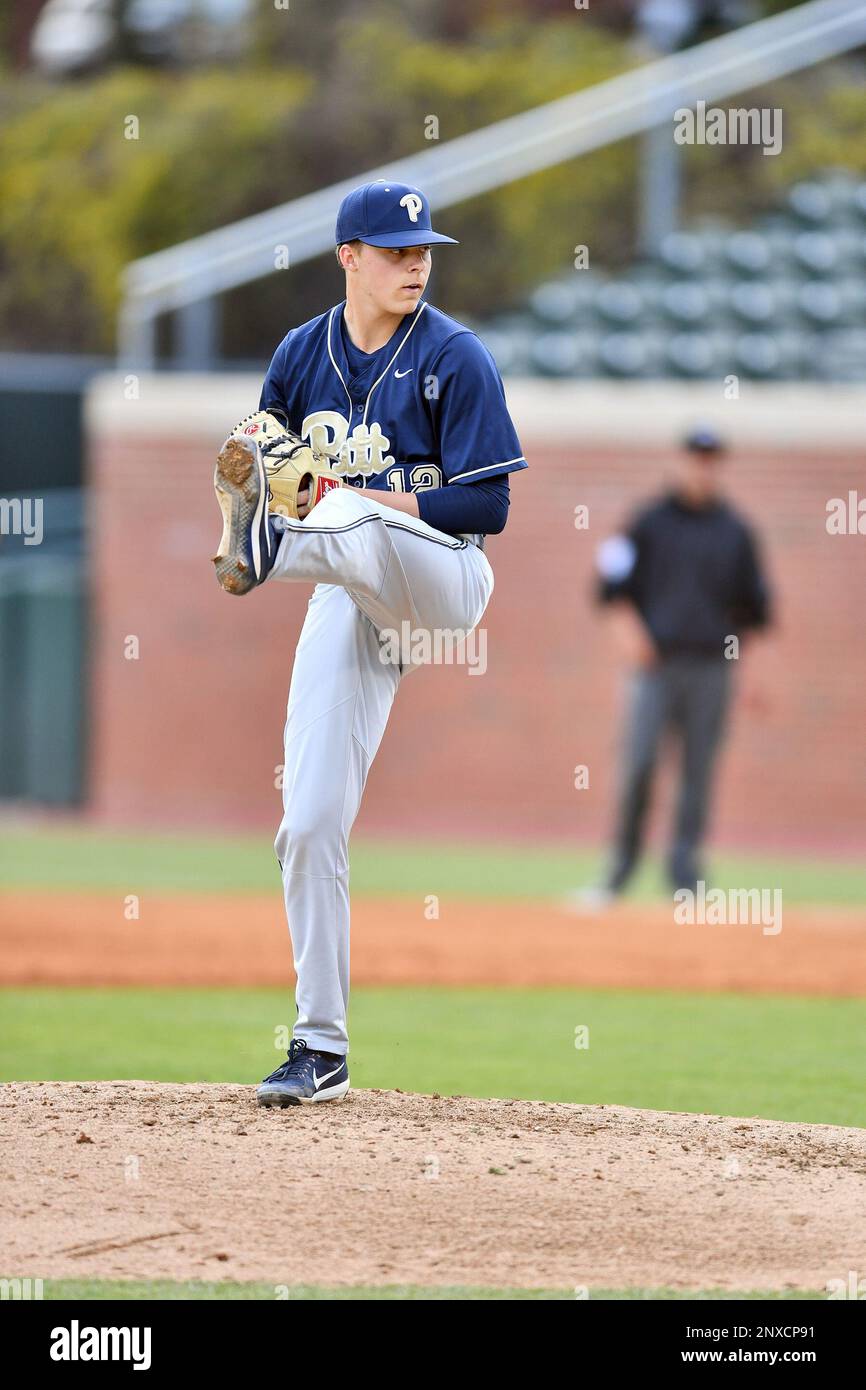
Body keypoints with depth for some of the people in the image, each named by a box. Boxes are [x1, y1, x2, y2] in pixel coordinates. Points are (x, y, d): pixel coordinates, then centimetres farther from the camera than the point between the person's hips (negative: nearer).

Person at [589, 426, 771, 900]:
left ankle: (684, 869, 3)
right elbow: (613, 583, 4)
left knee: (699, 769, -2)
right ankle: (622, 860, 0)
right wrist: (628, 628, -11)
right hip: (655, 664, -2)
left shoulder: (734, 531, 11)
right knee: (639, 762, -10)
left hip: (711, 667, 2)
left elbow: (754, 603, 15)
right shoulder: (650, 522, 6)